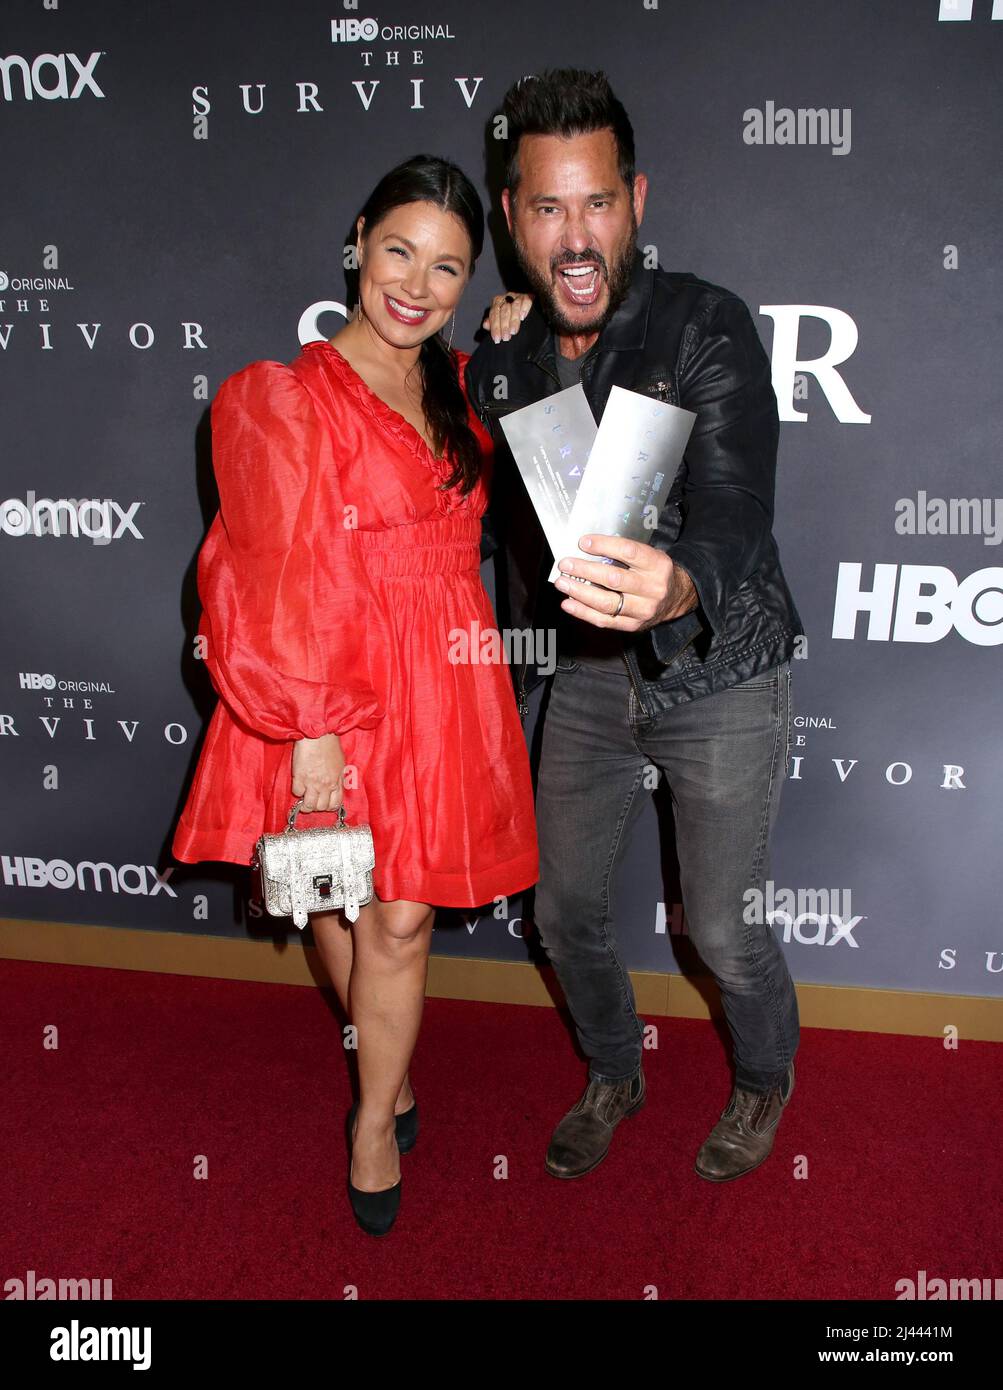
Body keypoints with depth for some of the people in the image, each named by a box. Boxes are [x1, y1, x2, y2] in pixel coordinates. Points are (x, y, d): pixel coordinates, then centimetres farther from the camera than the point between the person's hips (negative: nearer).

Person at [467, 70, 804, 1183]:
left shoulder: (706, 327, -19)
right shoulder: (500, 361, -3)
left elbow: (734, 505, -35)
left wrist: (679, 586, -52)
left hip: (716, 677, -4)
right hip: (586, 680, 5)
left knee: (723, 931, 4)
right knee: (564, 907, 11)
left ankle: (765, 1078, 40)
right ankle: (614, 1077, 42)